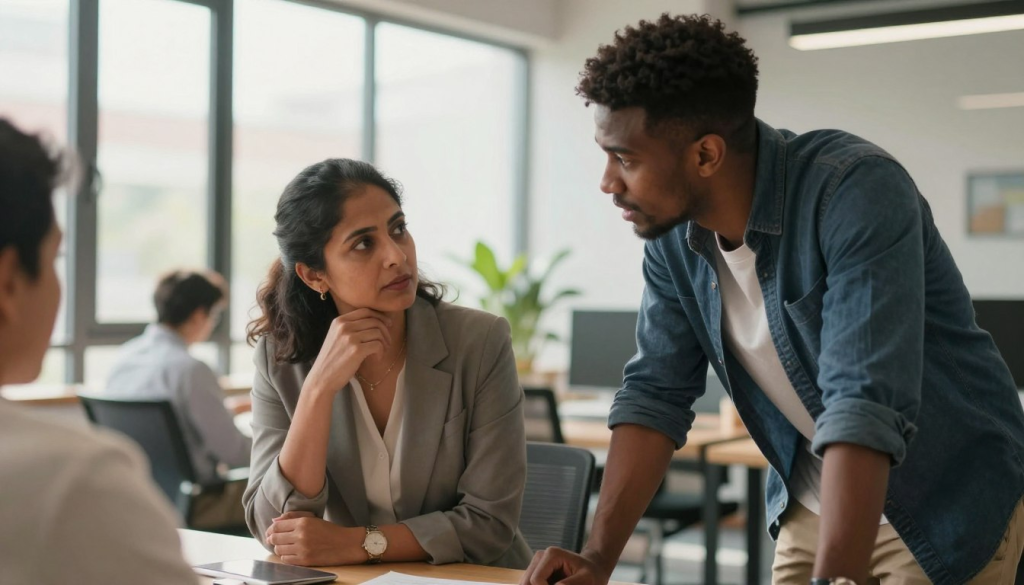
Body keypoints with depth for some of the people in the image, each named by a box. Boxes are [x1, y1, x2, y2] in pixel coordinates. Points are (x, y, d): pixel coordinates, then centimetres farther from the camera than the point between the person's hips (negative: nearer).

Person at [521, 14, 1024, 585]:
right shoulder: (671, 234, -9)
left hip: (949, 507, -5)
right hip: (813, 506, 5)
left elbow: (865, 405, -36)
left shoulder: (857, 193, -28)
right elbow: (656, 392, -4)